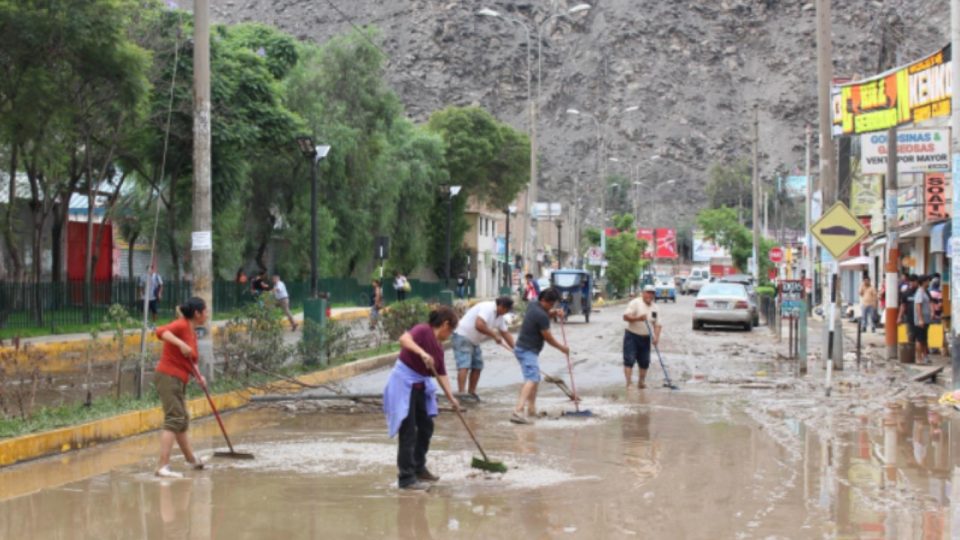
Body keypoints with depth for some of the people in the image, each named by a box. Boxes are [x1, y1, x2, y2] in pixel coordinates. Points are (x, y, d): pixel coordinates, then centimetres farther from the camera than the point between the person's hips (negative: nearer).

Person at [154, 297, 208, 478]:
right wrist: (180, 344, -38)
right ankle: (163, 467, -21)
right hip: (168, 377, -10)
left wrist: (198, 375, 1)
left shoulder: (192, 331, 14)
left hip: (178, 381, 10)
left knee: (182, 420, 22)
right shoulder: (181, 325, -13)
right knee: (174, 419, -16)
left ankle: (192, 459, 39)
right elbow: (161, 331, -31)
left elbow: (191, 361, 19)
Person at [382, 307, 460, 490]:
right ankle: (406, 478, -2)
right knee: (409, 432, -7)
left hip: (420, 386, 9)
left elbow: (441, 374, 15)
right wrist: (422, 352, -42)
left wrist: (451, 397, 11)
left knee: (426, 427, 18)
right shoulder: (423, 330, -14)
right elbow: (404, 339, -33)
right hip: (404, 384, -9)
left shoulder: (438, 347, 11)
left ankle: (419, 468, 35)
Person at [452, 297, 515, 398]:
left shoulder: (499, 317, 7)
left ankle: (471, 393, 17)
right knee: (464, 366, -18)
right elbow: (479, 325, -36)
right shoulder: (487, 308, -24)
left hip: (474, 341, 10)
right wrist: (494, 335, -25)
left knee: (477, 367, 10)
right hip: (463, 337, -10)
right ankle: (461, 393, -25)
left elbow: (505, 333, 15)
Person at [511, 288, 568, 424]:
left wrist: (553, 313, 8)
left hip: (522, 348, 11)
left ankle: (532, 409, 33)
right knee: (532, 380, -22)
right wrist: (562, 348, 3)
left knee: (535, 378, 24)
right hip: (528, 351, -11)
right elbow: (548, 338, -12)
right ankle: (518, 411, -38)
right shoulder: (541, 316, -21)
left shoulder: (533, 305, 6)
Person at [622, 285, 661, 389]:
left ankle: (641, 382, 24)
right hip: (632, 336, -6)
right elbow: (626, 317, -16)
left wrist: (656, 337, -3)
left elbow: (657, 324, 11)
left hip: (645, 338, 6)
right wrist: (638, 318, -30)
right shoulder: (635, 303, -10)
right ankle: (628, 383, -11)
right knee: (629, 360, -10)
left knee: (644, 362, 9)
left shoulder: (654, 307, 9)